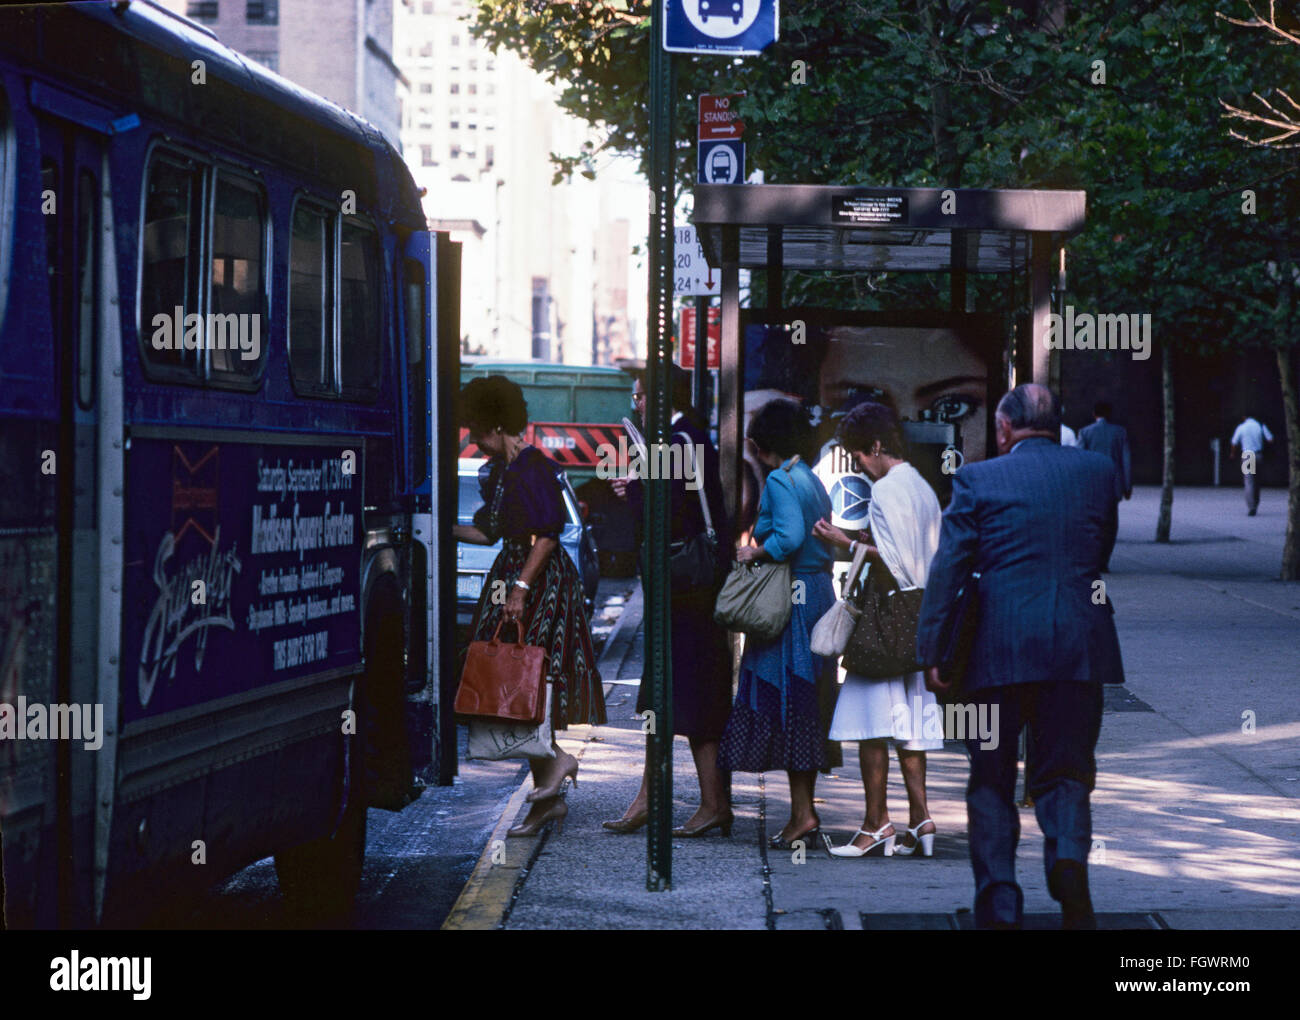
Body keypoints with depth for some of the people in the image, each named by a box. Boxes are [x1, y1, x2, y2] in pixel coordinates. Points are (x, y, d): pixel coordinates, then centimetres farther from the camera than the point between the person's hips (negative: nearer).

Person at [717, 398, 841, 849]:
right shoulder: (812, 480, 15)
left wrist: (754, 552, -11)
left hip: (790, 603, -9)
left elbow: (790, 537, -26)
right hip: (819, 593, 9)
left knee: (784, 702, -6)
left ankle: (802, 813, -7)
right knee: (807, 705, 12)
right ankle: (805, 807, 16)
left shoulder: (779, 481, -12)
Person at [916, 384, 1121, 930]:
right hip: (1081, 648, 2)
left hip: (1000, 647, -2)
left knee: (991, 779, 10)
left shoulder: (978, 479, 0)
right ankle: (1068, 854, -19)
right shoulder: (1099, 470, 8)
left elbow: (948, 568, -5)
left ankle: (999, 906, 5)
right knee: (1064, 772, 10)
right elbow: (1113, 553, 16)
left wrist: (930, 651, -4)